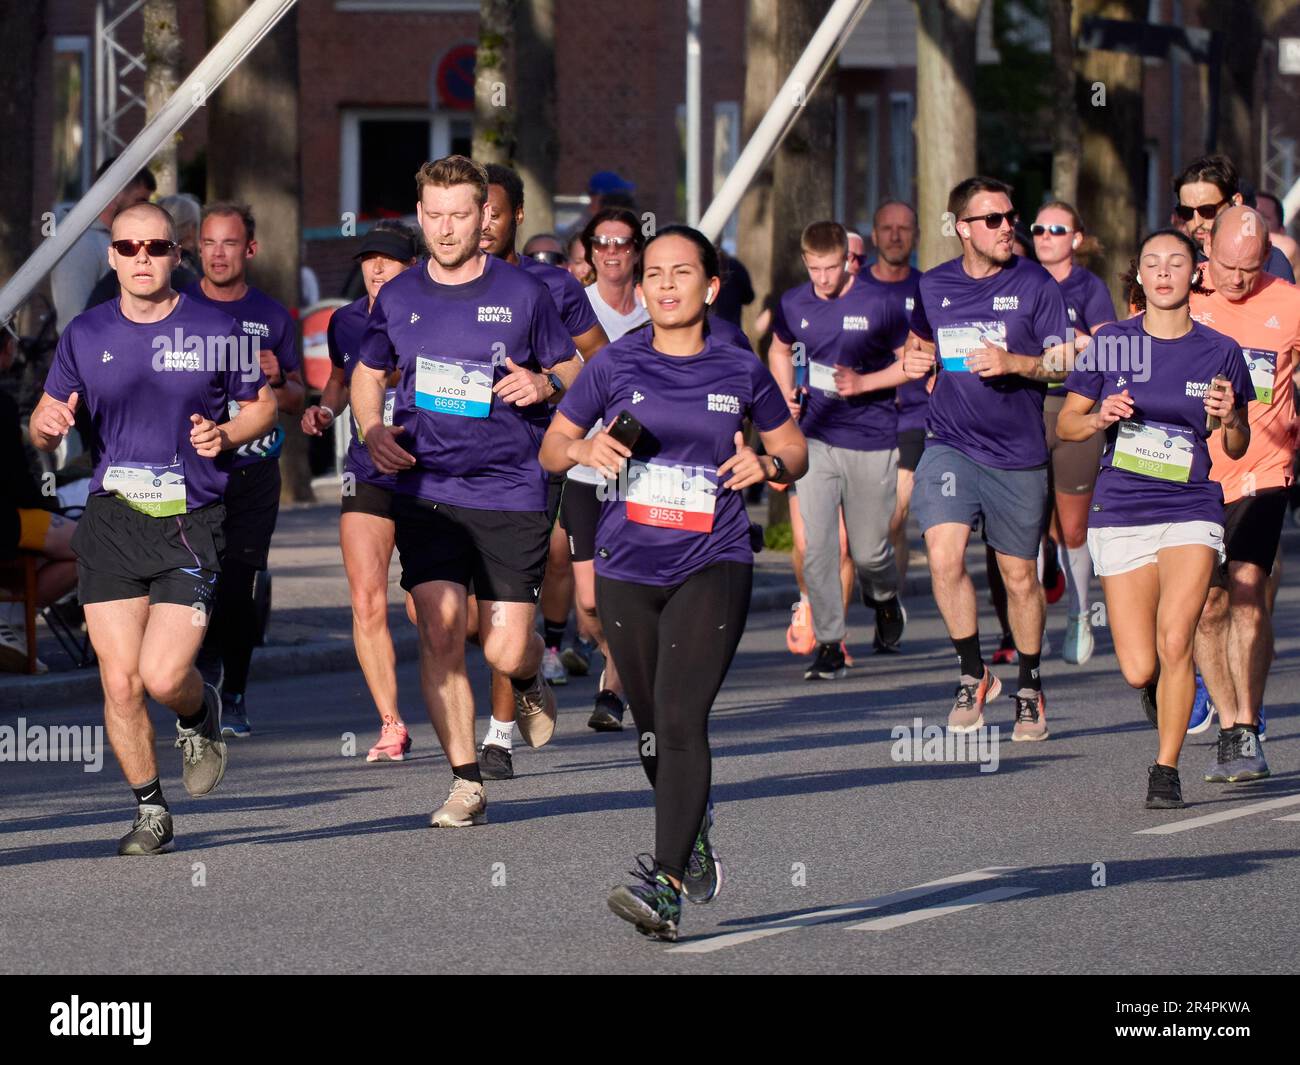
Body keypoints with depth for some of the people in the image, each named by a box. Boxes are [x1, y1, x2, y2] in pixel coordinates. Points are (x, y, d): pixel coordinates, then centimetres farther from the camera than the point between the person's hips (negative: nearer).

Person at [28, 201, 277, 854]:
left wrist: (227, 435, -10)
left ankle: (201, 715, 23)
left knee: (163, 677, -14)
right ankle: (150, 812, 16)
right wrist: (47, 426, -10)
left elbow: (263, 404, 11)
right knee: (120, 682, -3)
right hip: (110, 523, 2)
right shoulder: (85, 335, 6)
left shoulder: (216, 331, -1)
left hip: (192, 525, -2)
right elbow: (43, 426, 14)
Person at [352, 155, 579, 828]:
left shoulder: (523, 295, 0)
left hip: (511, 493, -2)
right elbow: (368, 374, 22)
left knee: (505, 649, -5)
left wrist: (545, 385, -13)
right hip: (424, 490, 2)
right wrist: (372, 431, 3)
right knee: (440, 628, -12)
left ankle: (529, 682, 34)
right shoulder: (398, 298, 7)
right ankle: (466, 782, -2)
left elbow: (572, 370, 11)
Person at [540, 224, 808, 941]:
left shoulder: (740, 370, 2)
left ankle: (664, 886, -22)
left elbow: (793, 447, 15)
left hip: (712, 565, -2)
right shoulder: (615, 366, 3)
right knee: (651, 729, 11)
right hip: (627, 570, 2)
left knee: (681, 720, -18)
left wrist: (767, 465, -7)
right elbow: (551, 448, 12)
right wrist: (584, 448, -10)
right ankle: (695, 834, 39)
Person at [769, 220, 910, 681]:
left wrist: (862, 383, -15)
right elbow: (780, 350, 23)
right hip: (816, 438, 2)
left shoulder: (879, 304, -8)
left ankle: (885, 599, 40)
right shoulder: (793, 305, 3)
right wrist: (787, 393, 4)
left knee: (868, 551, 6)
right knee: (817, 546, -8)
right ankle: (829, 644, -1)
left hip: (872, 441, -2)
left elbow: (912, 364, -1)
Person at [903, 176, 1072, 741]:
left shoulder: (1034, 284, -4)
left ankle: (1030, 688, 24)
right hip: (949, 444, 1)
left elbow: (1067, 361, -4)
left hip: (1018, 451, -1)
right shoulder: (933, 286, 5)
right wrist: (916, 361, 2)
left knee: (1019, 575, 6)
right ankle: (972, 675, 0)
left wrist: (1014, 363, -20)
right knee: (944, 556, -17)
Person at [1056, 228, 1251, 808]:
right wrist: (1101, 417, -13)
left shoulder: (1220, 353, 1)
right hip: (1120, 515, 1)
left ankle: (1166, 770, -2)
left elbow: (1237, 448, 10)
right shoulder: (1111, 343, 1)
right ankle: (1161, 687, 35)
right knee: (1138, 670, -3)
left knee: (1174, 641, -19)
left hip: (1190, 511, -1)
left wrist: (1230, 418, -12)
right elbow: (1066, 424, 8)